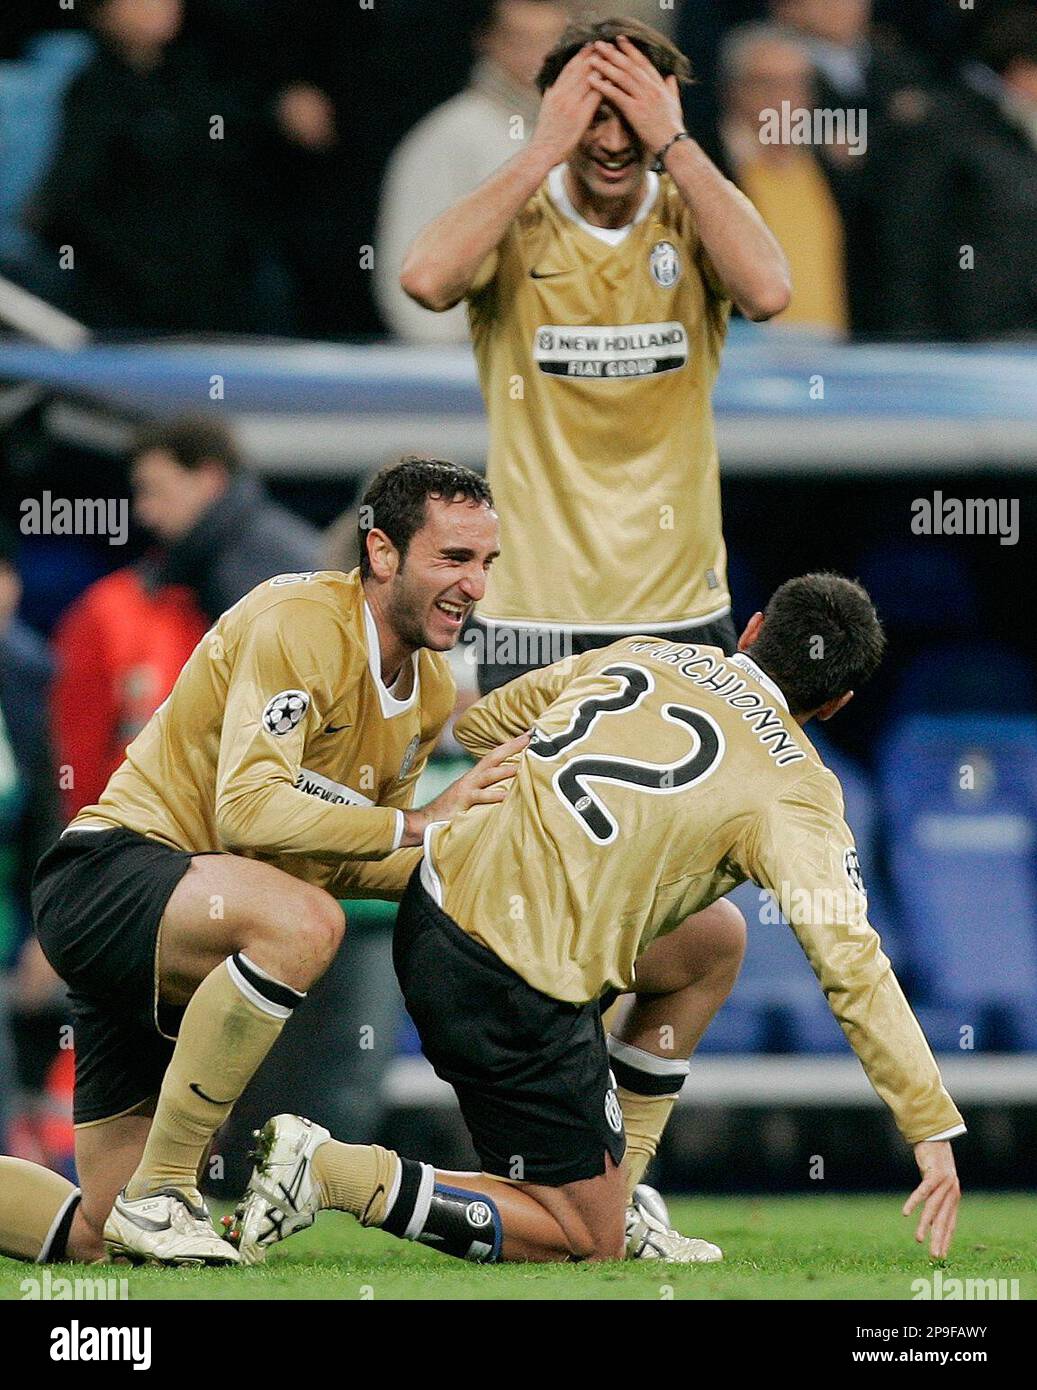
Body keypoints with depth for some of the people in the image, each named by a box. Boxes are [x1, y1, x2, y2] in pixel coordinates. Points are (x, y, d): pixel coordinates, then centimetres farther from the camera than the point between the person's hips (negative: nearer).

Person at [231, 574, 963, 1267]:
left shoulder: (638, 656, 11)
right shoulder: (796, 790, -6)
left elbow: (480, 724, 24)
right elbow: (853, 962, -11)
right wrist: (932, 1128, -6)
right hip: (512, 992, -8)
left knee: (707, 947, 25)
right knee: (586, 1242, 6)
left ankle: (617, 1199, 25)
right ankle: (330, 1171, -8)